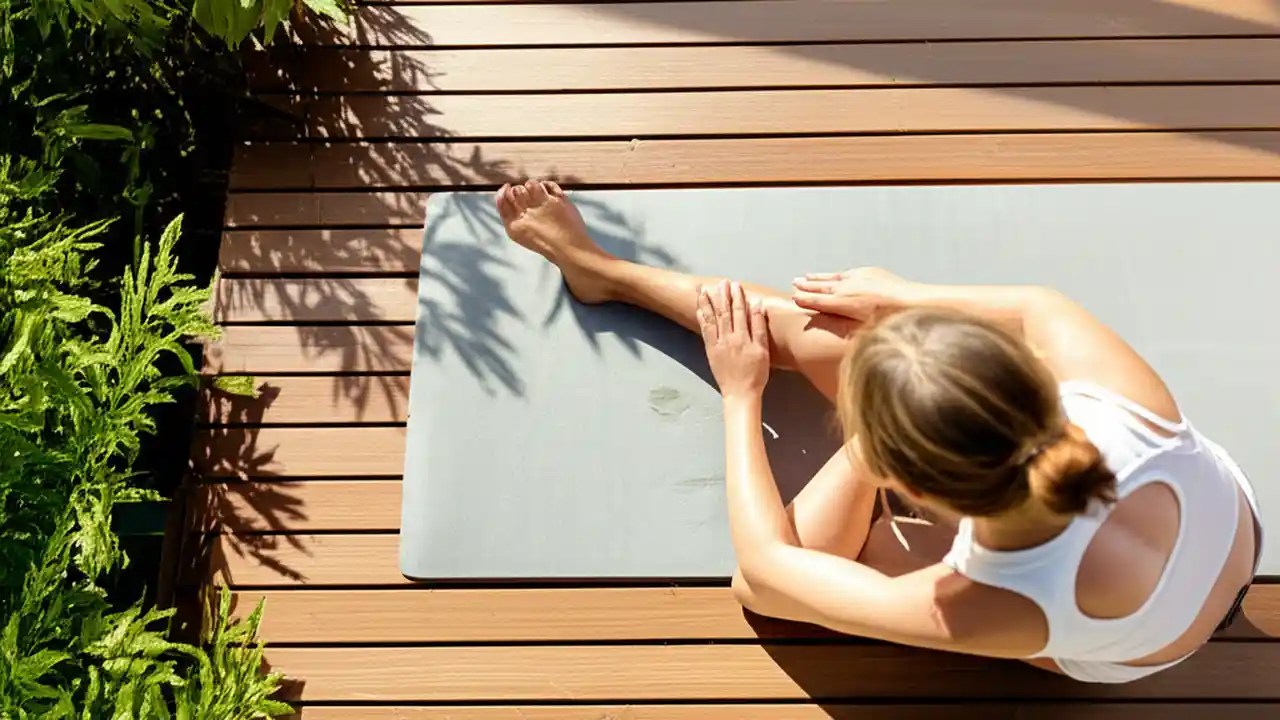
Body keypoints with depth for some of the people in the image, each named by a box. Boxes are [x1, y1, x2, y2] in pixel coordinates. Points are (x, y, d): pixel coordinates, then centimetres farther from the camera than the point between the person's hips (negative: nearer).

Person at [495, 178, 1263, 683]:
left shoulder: (991, 608, -45)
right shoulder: (1119, 394, -41)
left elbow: (765, 566, -27)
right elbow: (1040, 305, -14)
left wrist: (739, 396, -17)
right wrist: (900, 296, -2)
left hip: (1105, 648, -2)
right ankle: (601, 269, 10)